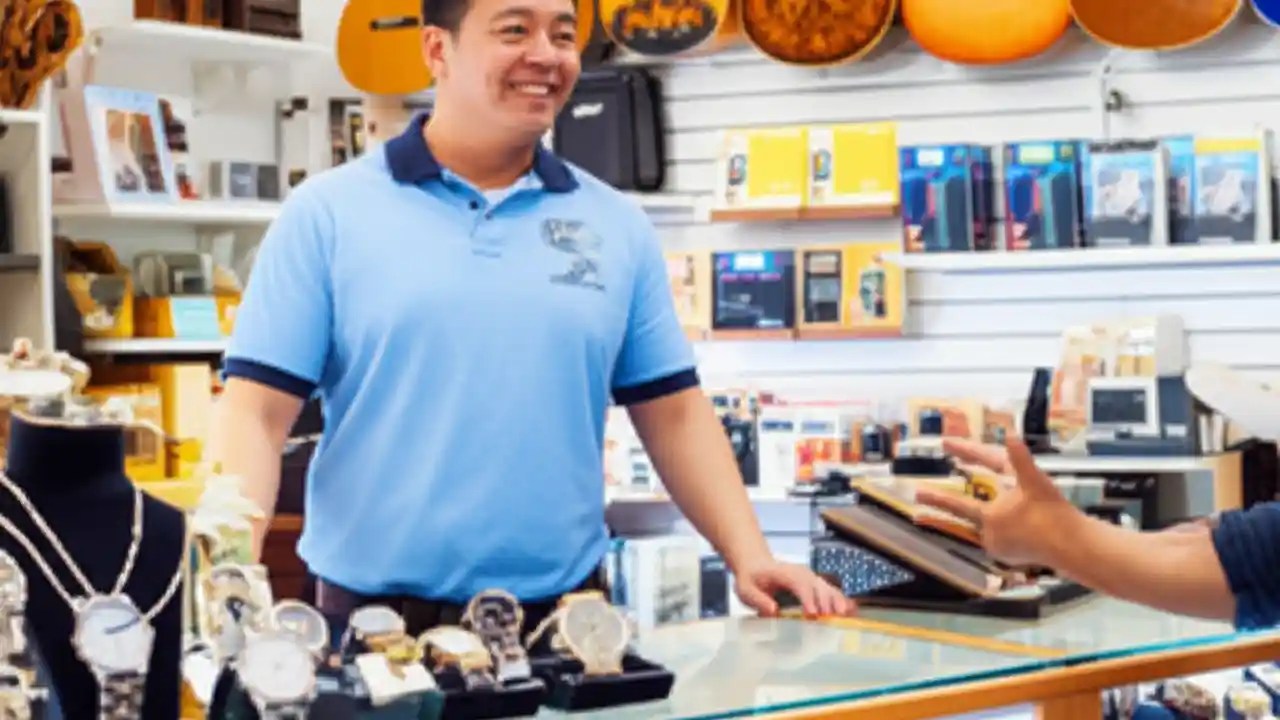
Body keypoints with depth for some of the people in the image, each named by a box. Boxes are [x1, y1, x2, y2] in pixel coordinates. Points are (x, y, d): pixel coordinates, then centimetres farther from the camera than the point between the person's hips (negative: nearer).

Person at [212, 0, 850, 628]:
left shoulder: (619, 227, 7)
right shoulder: (327, 214, -2)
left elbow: (674, 414, 9)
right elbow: (256, 415, -6)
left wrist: (751, 558, -3)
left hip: (563, 618, 3)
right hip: (374, 620, -2)